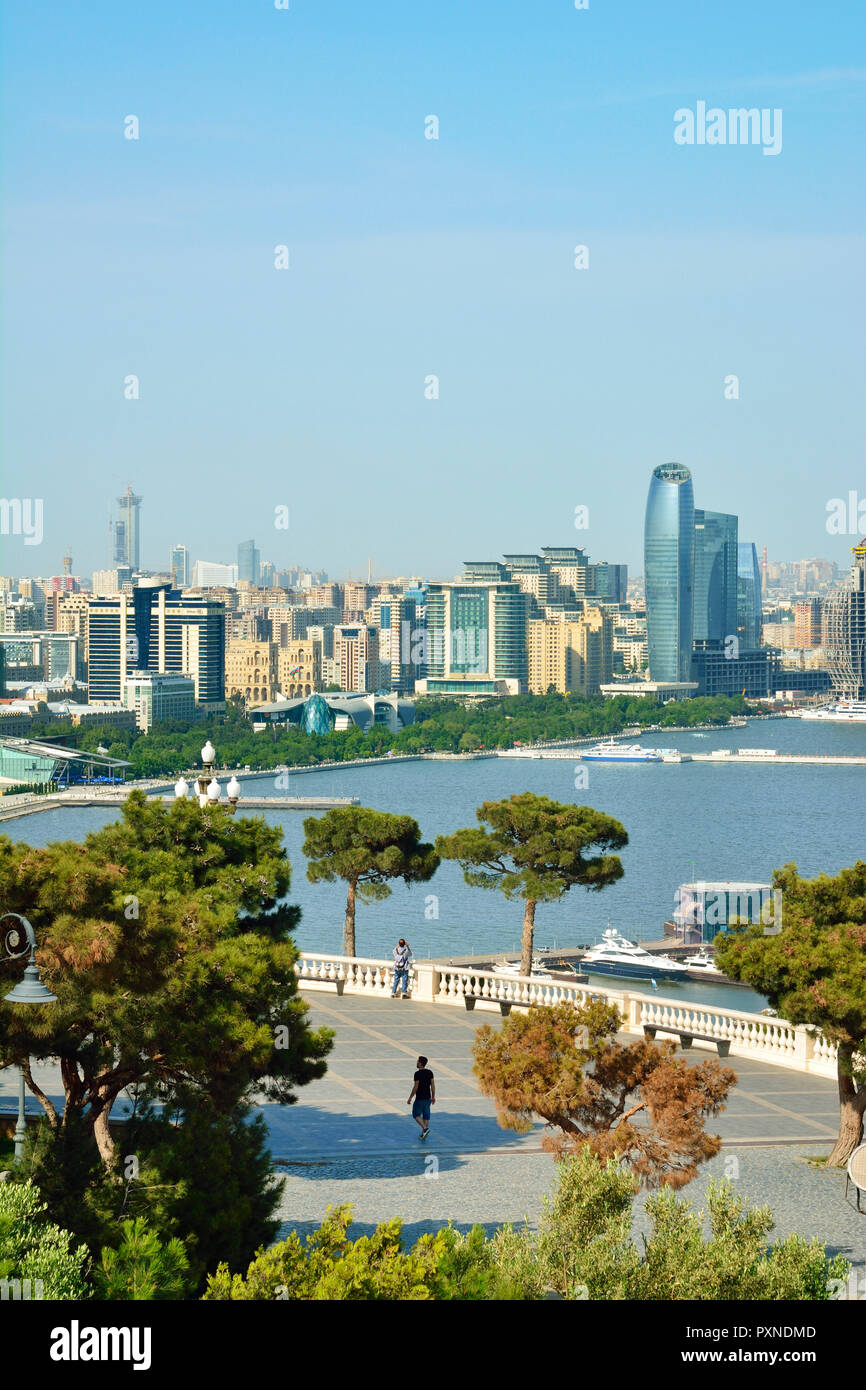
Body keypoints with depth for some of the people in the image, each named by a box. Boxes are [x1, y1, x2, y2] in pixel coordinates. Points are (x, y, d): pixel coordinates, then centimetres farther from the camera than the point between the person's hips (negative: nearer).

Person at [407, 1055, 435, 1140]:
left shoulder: (418, 1074, -16)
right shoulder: (429, 1072, 3)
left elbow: (416, 1087, -16)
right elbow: (433, 1085, 5)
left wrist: (410, 1098, -8)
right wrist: (433, 1097, 13)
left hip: (420, 1098, -6)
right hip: (428, 1098, 6)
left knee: (416, 1115, 5)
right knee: (426, 1115, 12)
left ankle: (425, 1128, -13)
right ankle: (423, 1133, 16)